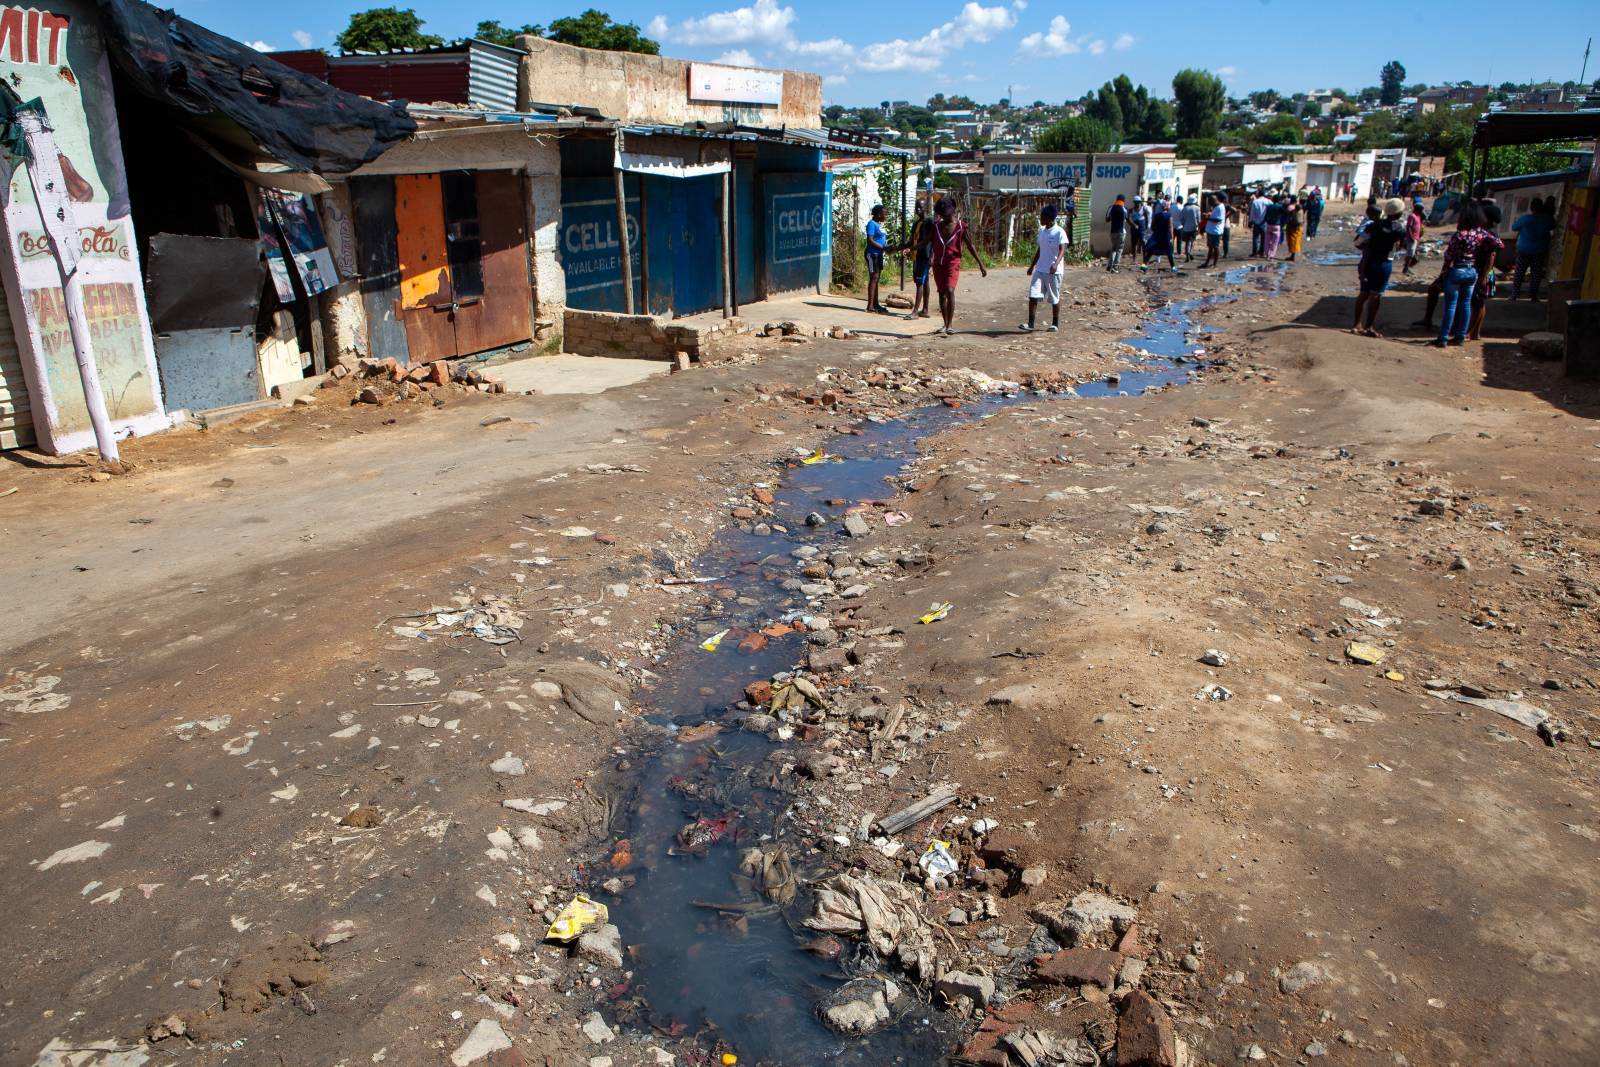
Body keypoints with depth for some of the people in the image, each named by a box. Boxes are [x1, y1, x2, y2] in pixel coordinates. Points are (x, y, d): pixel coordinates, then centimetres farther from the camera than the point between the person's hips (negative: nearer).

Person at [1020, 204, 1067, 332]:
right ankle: (1030, 324, -6)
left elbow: (1062, 250, -19)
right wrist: (1032, 266, 22)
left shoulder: (1059, 232, -11)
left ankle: (1055, 324, 19)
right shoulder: (1041, 231, 11)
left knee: (1054, 298, 6)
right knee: (1033, 296, -6)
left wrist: (1056, 263, -36)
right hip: (1039, 270, 6)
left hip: (1053, 271, -6)